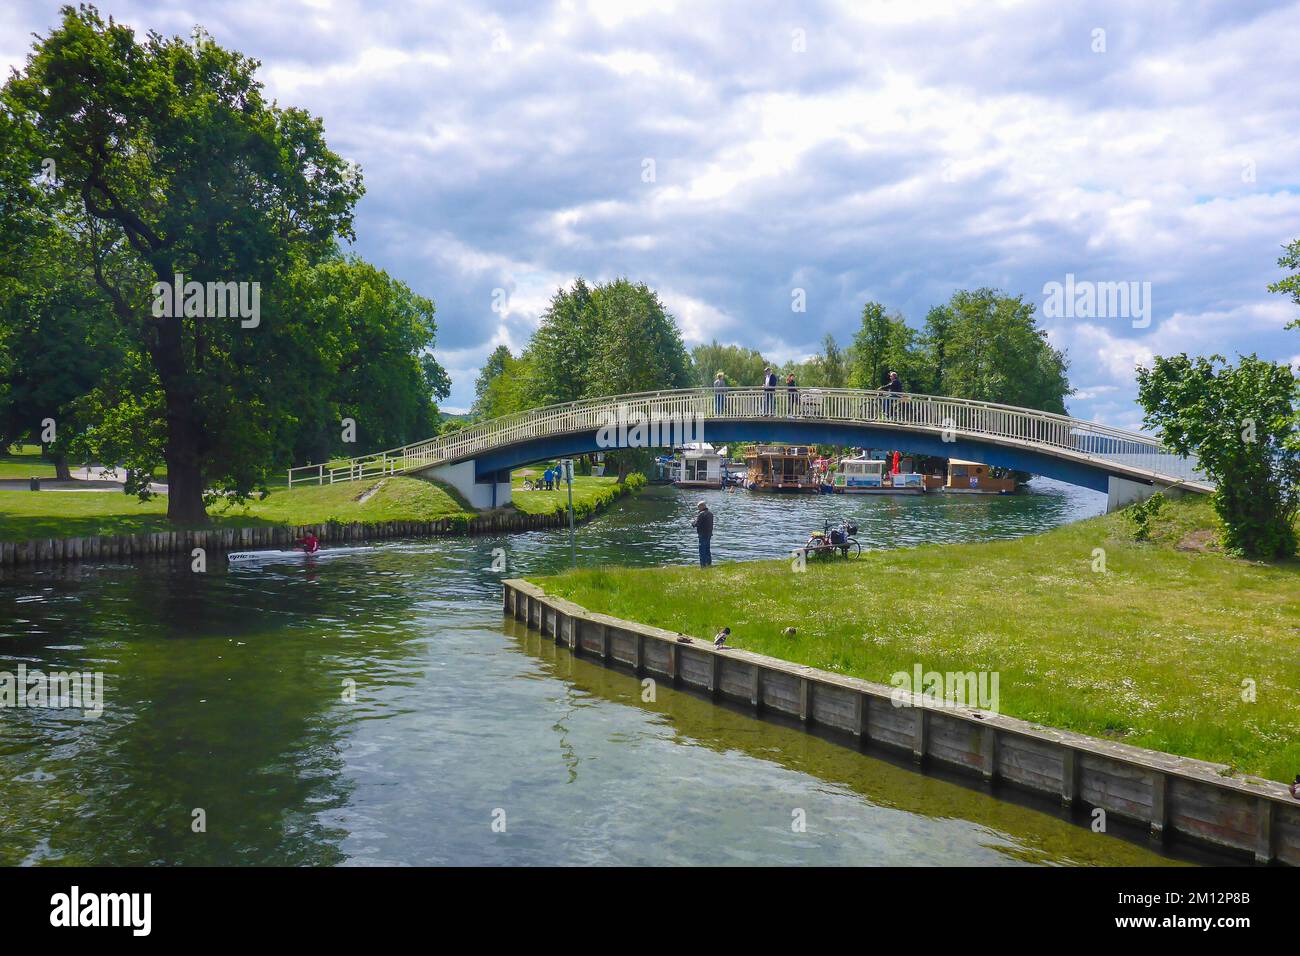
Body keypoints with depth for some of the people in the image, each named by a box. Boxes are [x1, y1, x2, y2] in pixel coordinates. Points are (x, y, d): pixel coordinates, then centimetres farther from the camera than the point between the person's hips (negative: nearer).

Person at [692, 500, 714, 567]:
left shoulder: (701, 514, -18)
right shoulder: (710, 513, 9)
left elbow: (696, 524, -20)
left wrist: (692, 523, 2)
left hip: (703, 534, -8)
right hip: (709, 533, 8)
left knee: (702, 549, -3)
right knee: (707, 549, 19)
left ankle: (703, 564, -4)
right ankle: (709, 563, 24)